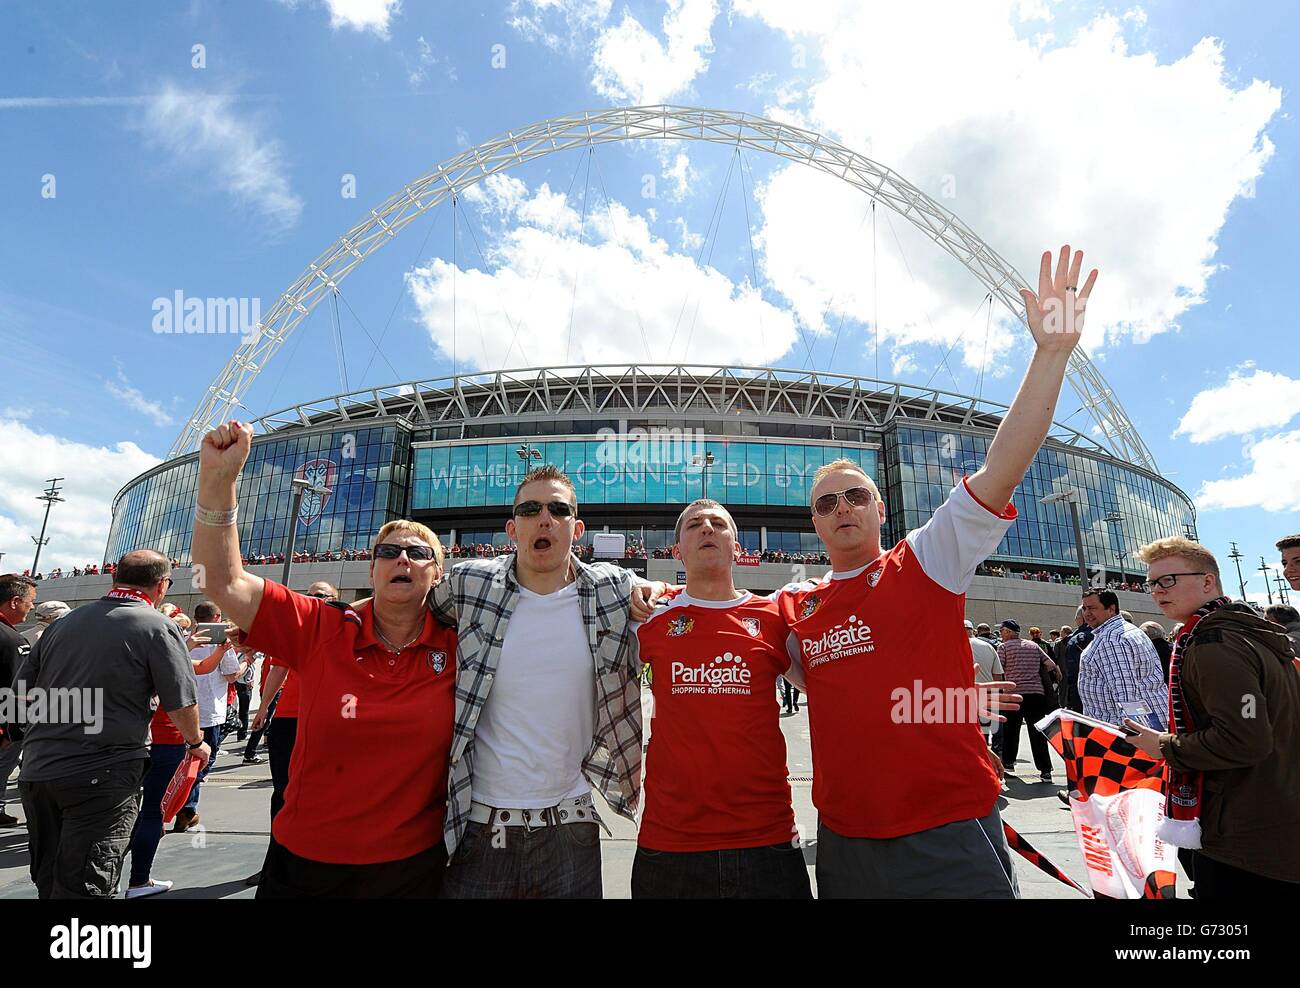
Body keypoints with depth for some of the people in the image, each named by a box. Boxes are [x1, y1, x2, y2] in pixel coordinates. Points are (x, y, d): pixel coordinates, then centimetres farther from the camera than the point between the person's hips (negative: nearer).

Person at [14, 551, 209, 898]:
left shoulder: (64, 622, 7)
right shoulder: (158, 627, -11)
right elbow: (182, 703, -11)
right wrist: (196, 743, 8)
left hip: (36, 770, 6)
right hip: (103, 775, -6)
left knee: (49, 881, 20)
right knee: (84, 887, 1)